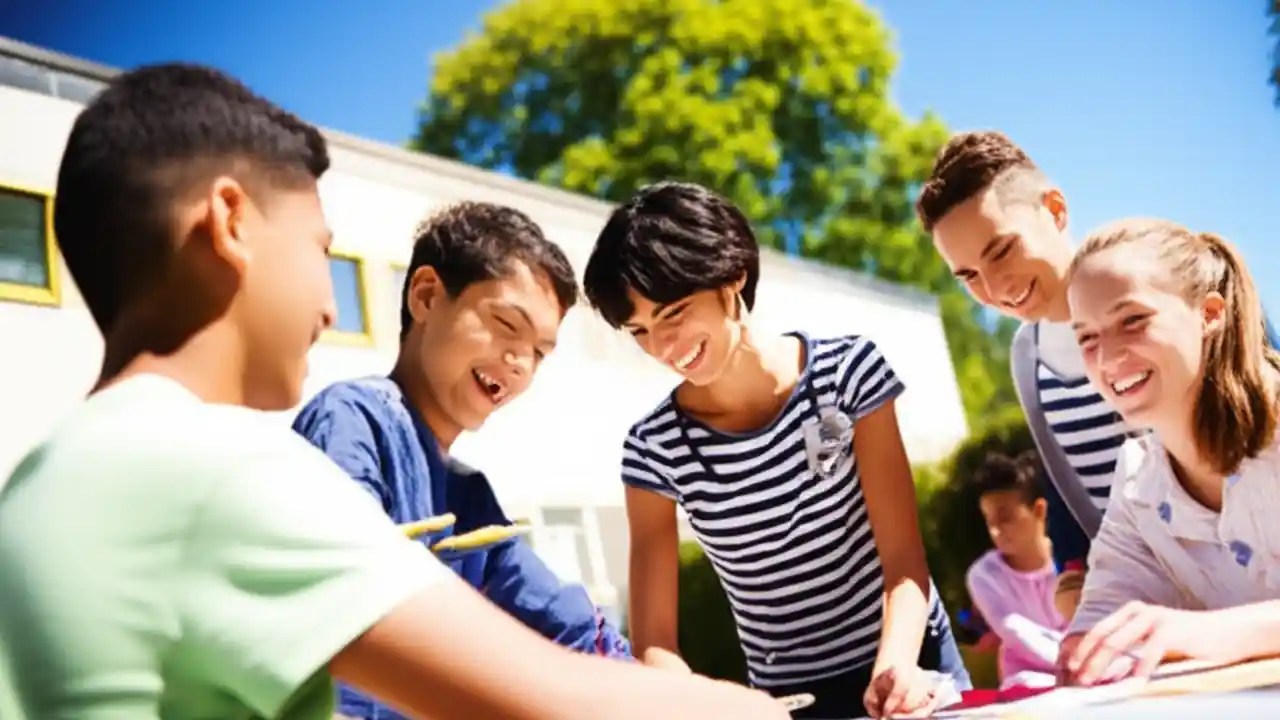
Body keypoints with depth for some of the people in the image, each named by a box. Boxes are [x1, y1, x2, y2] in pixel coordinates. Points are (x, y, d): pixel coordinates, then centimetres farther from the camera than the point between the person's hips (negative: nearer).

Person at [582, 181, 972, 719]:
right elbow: (655, 637, -12)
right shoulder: (655, 449, -12)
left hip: (912, 665, 0)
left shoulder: (847, 370, -12)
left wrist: (896, 665, -31)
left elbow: (904, 557, -14)